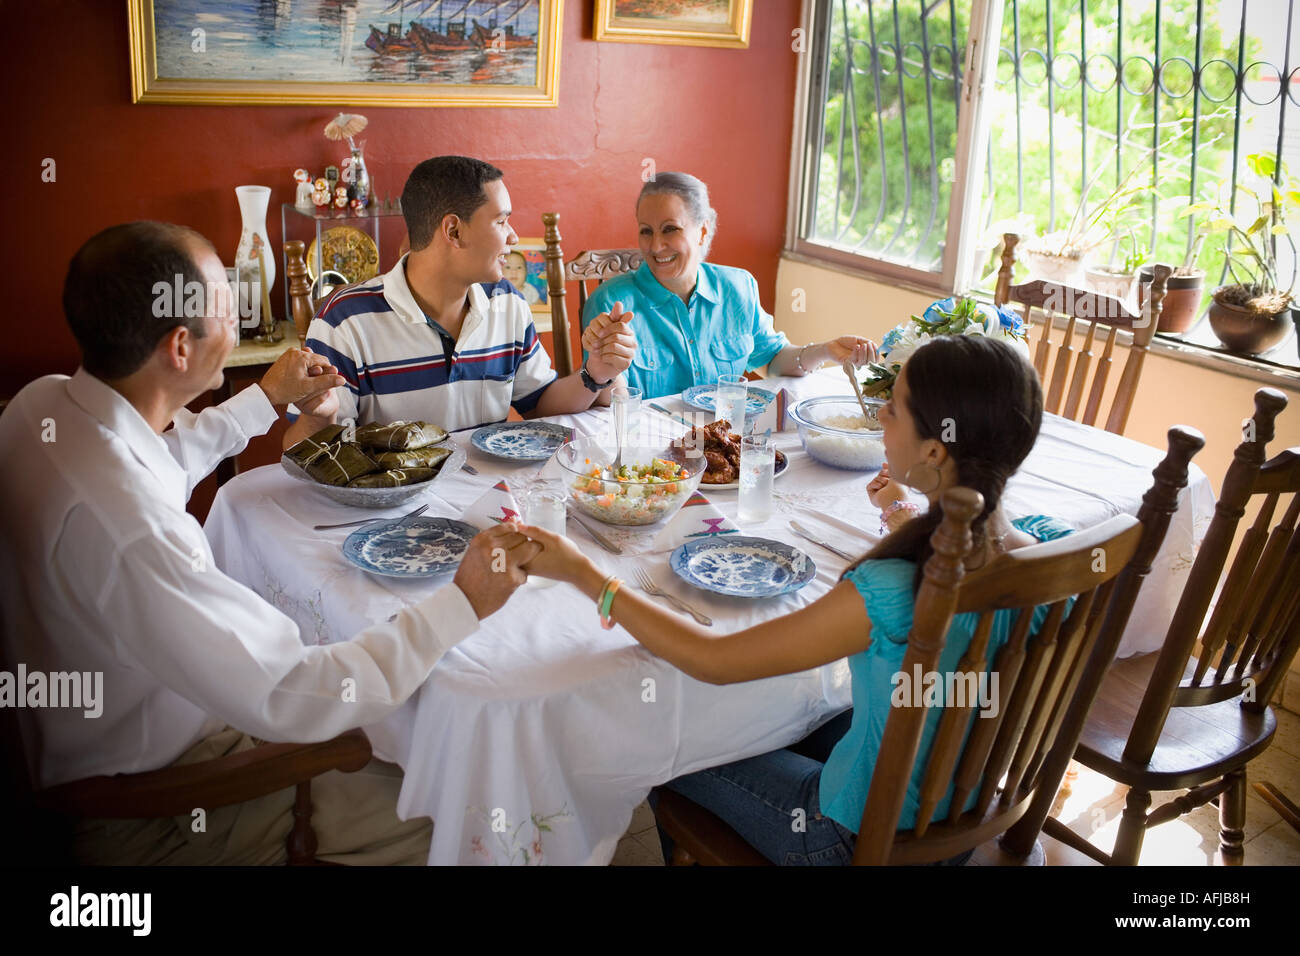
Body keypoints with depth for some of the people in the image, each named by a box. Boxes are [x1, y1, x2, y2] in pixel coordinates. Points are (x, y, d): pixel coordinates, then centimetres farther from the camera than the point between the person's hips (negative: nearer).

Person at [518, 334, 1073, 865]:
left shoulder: (891, 596, -38)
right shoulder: (1053, 545, -17)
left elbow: (713, 662, -26)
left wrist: (581, 573, -19)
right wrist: (911, 523, 15)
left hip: (863, 840, -7)